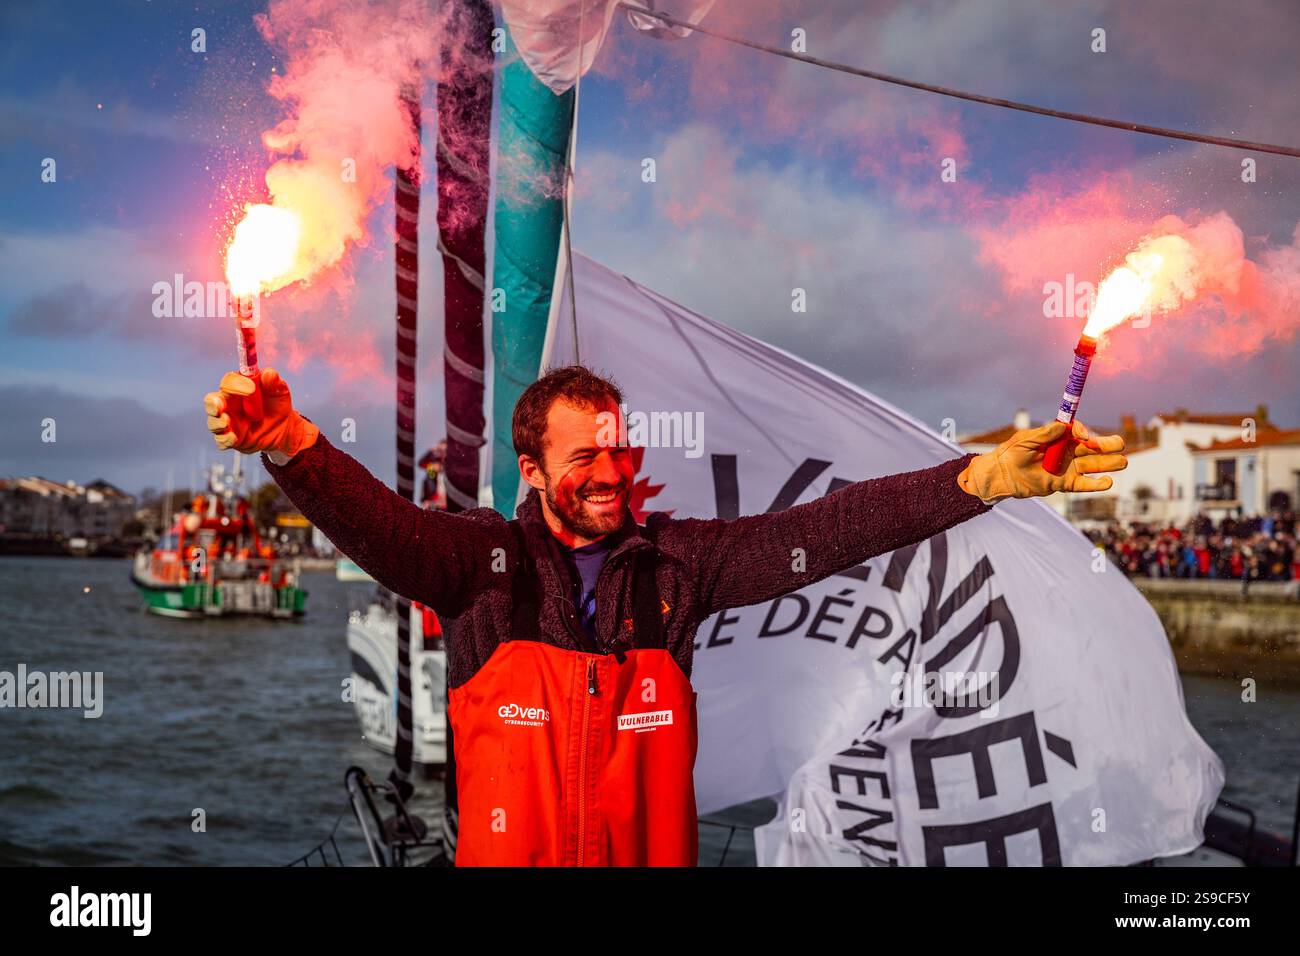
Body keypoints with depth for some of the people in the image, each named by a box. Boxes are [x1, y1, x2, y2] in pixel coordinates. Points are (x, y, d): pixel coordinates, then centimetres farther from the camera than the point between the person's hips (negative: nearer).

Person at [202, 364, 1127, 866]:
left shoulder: (677, 561, -1)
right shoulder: (483, 560, -5)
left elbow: (818, 534, -9)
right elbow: (376, 522, -21)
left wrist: (984, 479, -19)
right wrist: (290, 442, -42)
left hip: (651, 850, 2)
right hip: (503, 850, -1)